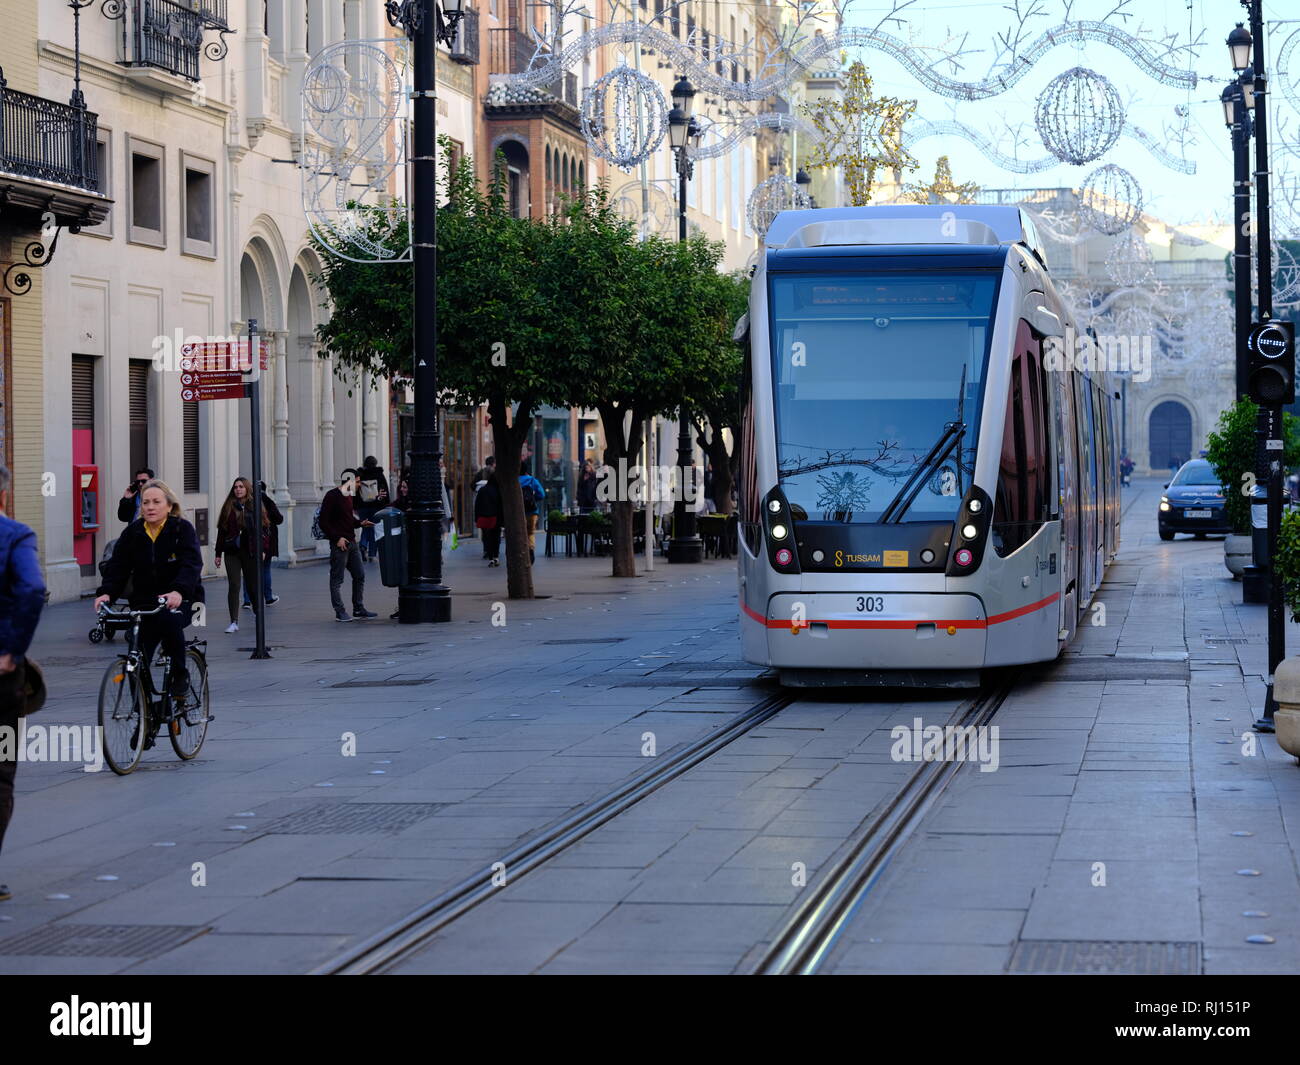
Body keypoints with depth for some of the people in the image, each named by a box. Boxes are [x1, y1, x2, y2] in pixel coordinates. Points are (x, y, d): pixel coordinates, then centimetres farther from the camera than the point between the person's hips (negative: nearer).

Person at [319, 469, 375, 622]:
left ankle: (359, 609, 19)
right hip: (339, 543, -9)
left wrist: (360, 523, 6)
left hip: (351, 542, 9)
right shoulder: (332, 496, -11)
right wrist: (337, 538, -19)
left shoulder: (348, 496, 15)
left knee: (359, 575, 11)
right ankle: (339, 612, 3)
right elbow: (324, 522, -14)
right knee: (337, 579, -1)